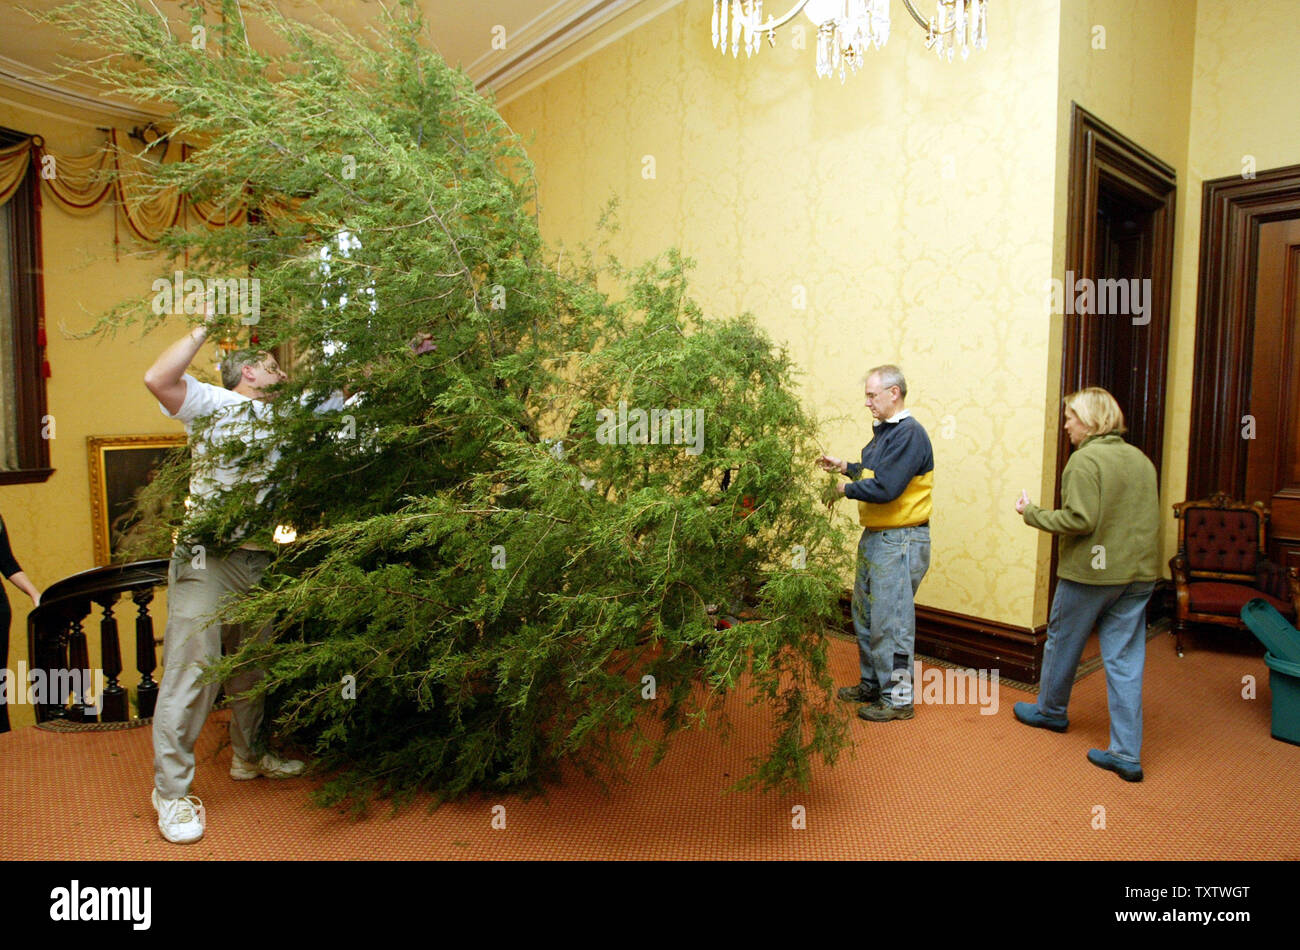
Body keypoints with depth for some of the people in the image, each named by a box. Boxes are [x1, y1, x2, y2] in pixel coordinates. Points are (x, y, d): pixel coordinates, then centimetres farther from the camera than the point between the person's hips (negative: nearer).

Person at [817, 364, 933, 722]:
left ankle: (898, 698, 12)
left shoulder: (909, 433, -19)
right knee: (865, 615, 18)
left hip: (900, 542, -10)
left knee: (890, 622, -1)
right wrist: (845, 466, 11)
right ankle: (871, 684, 33)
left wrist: (847, 488, -12)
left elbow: (885, 488, -25)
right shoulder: (884, 430, 13)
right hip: (875, 537, 10)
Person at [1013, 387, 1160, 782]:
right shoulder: (1141, 459, 9)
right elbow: (1146, 519, 15)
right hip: (1139, 573, 7)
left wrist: (1032, 512, -10)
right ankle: (1127, 753, 8)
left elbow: (1080, 520, -21)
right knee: (1125, 660, 7)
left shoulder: (1085, 459, -15)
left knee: (1062, 642, 15)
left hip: (1089, 572, -6)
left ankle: (1050, 710, 36)